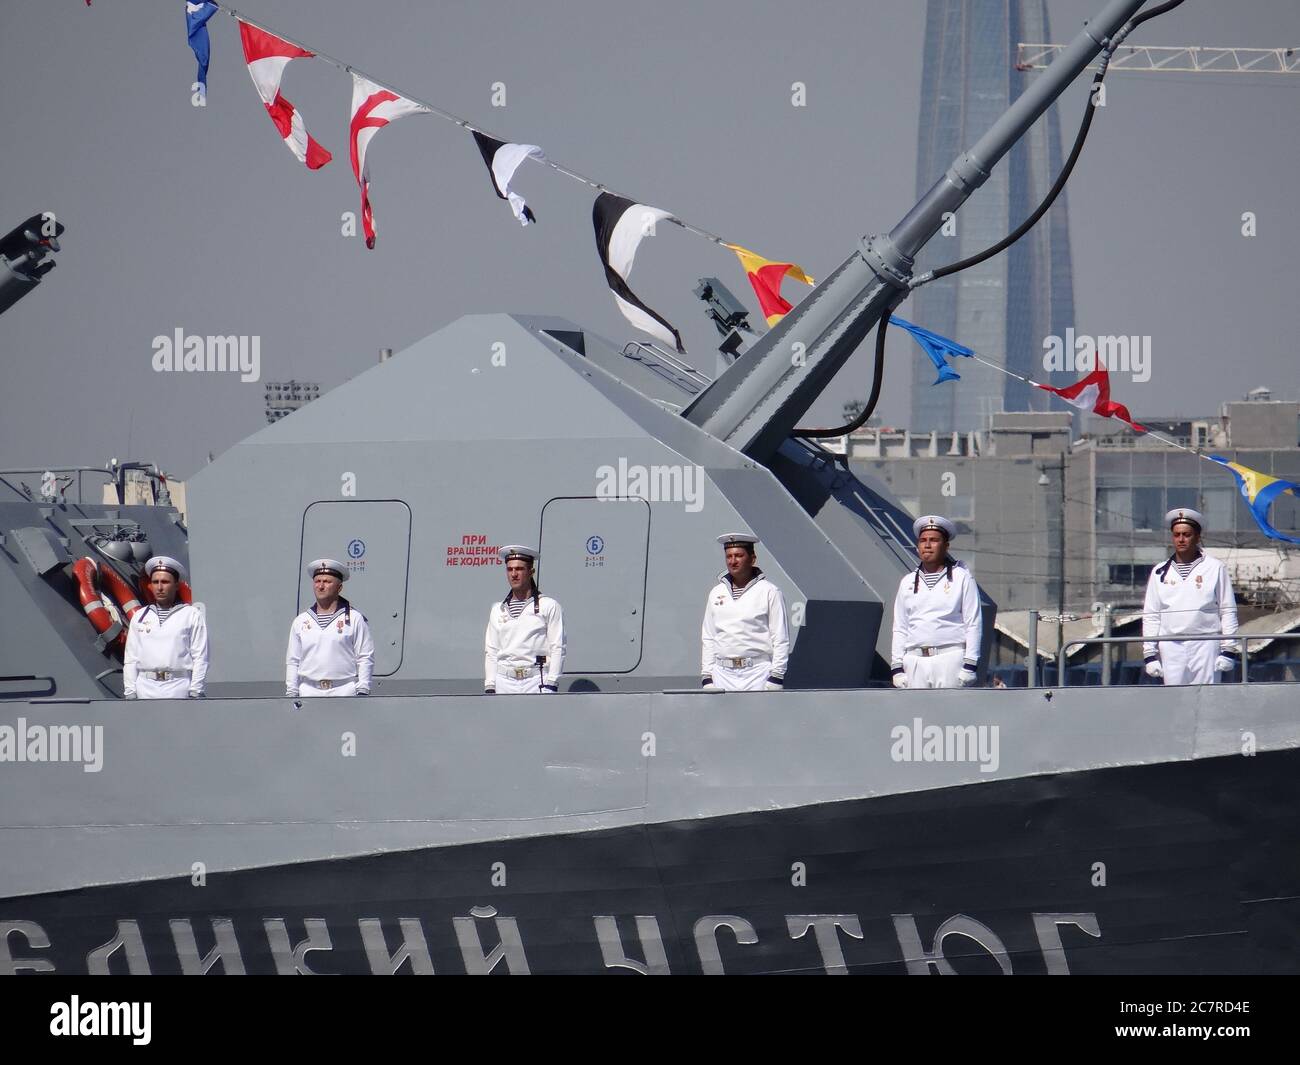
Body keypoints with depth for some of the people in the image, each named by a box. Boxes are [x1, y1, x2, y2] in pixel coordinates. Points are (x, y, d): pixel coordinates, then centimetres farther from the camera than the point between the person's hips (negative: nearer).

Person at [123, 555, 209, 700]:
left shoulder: (192, 615, 8)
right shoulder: (139, 616, 18)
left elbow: (200, 657, 3)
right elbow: (130, 659, 16)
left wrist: (195, 692, -5)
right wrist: (130, 693, 7)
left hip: (178, 686, -3)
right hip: (146, 687, 3)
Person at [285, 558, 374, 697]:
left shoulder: (354, 619, 5)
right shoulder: (300, 622, 15)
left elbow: (365, 659, 2)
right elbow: (292, 661, 17)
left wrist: (362, 692, -7)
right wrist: (291, 694, 9)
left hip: (345, 691, -3)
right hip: (309, 693, 3)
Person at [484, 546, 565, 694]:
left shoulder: (549, 606, 5)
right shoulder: (498, 610, 17)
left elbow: (557, 648, 0)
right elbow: (490, 651, 18)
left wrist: (550, 684, -9)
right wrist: (489, 686, 8)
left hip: (536, 682, -3)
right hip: (504, 682, 4)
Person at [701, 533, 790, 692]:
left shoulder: (769, 592, 2)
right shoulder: (716, 593, 16)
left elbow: (781, 640, -1)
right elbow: (708, 639, 19)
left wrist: (776, 679, -8)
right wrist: (707, 677, 11)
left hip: (757, 672, -4)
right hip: (723, 674, 4)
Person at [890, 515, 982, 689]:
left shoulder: (961, 577, 6)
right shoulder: (908, 583, 18)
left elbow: (974, 623, 1)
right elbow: (899, 628, 17)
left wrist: (969, 666, -8)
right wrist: (897, 668, 8)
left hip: (950, 657, -4)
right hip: (915, 660, 4)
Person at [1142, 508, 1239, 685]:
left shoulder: (1215, 568, 5)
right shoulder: (1160, 573, 12)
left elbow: (1228, 611, 4)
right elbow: (1150, 615, 12)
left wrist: (1228, 650, -2)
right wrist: (1149, 654, 5)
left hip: (1205, 645, -2)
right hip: (1171, 647, 2)